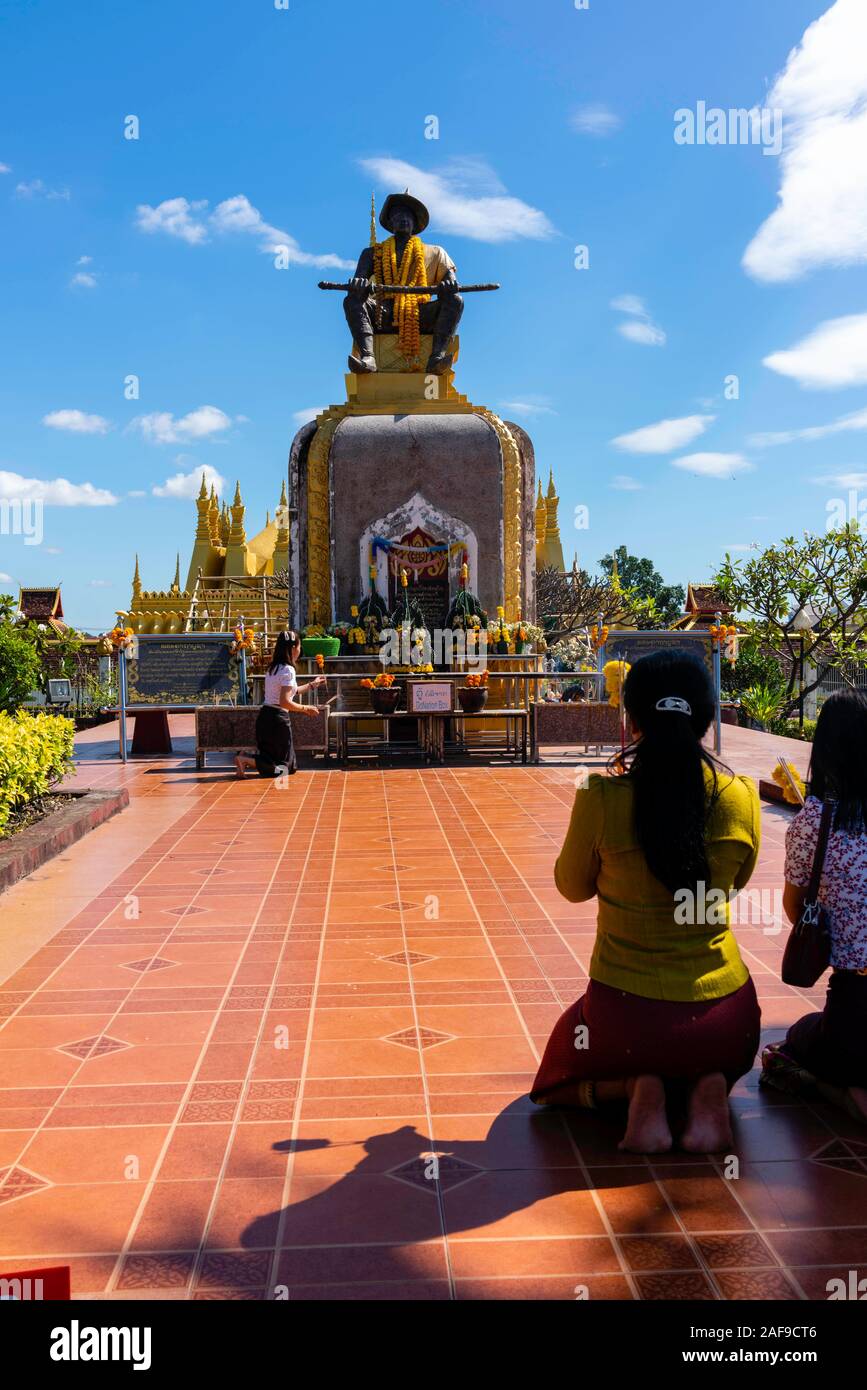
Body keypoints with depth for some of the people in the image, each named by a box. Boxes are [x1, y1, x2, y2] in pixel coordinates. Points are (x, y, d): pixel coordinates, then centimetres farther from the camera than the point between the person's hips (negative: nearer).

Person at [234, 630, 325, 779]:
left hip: (264, 716, 9)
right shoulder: (288, 670, -14)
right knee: (282, 768, 3)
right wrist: (305, 708, -7)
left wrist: (311, 685, 36)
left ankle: (245, 758, 0)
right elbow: (285, 702, -21)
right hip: (278, 718, -9)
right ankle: (246, 760, -14)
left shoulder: (273, 668, 14)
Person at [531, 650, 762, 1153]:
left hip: (626, 1014, -2)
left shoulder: (602, 797, -18)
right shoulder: (742, 796, -11)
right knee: (720, 1061, 40)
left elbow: (573, 886, 1)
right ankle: (709, 1090, 5)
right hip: (724, 1013, 2)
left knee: (565, 1073, 32)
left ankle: (636, 1088, 1)